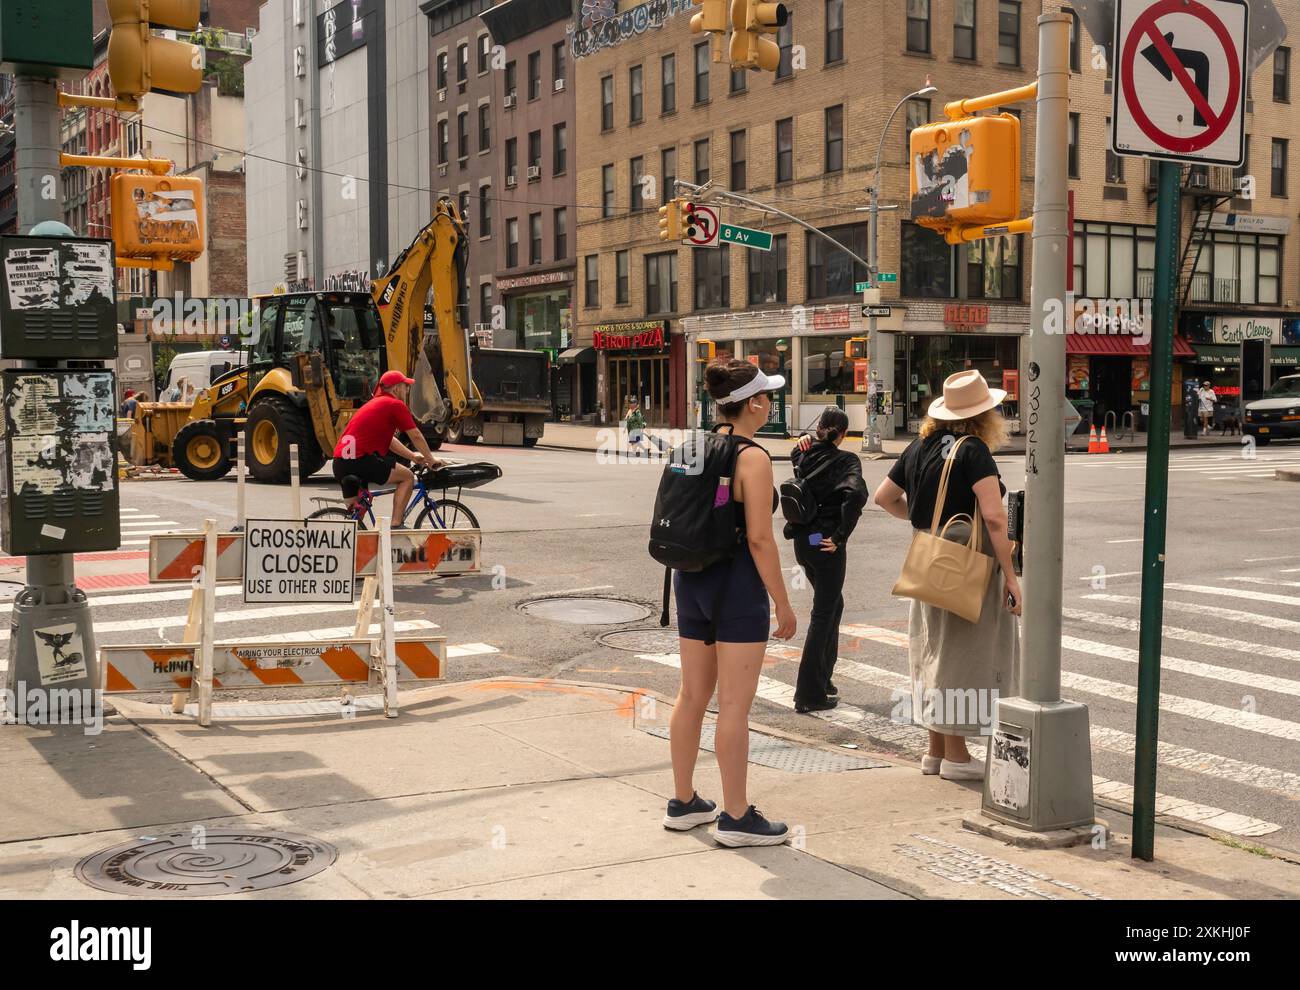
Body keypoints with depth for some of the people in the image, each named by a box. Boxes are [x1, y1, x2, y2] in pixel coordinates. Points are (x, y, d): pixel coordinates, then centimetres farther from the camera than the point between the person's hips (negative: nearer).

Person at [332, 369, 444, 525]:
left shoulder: (375, 403, 26)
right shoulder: (395, 405, -2)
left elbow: (388, 440, 33)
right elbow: (416, 436, 3)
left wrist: (413, 456, 35)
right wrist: (431, 460, 15)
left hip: (339, 463, 9)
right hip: (360, 459, -9)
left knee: (354, 510, 21)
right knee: (407, 477, 4)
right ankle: (395, 527, -2)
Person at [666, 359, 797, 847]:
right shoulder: (753, 458, -14)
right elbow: (759, 538, -17)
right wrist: (783, 604, -11)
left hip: (692, 580, 8)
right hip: (737, 586, -8)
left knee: (692, 696, 15)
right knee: (735, 705, -1)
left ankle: (683, 802, 25)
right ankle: (736, 817, 6)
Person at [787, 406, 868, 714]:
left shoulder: (806, 456, 5)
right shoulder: (846, 460, -12)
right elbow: (856, 494, -30)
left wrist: (805, 441, 7)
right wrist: (840, 536, -21)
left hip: (802, 541, 7)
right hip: (826, 544, -7)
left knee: (833, 605, 24)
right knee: (823, 615, 1)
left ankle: (823, 677, 30)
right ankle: (809, 695, 5)